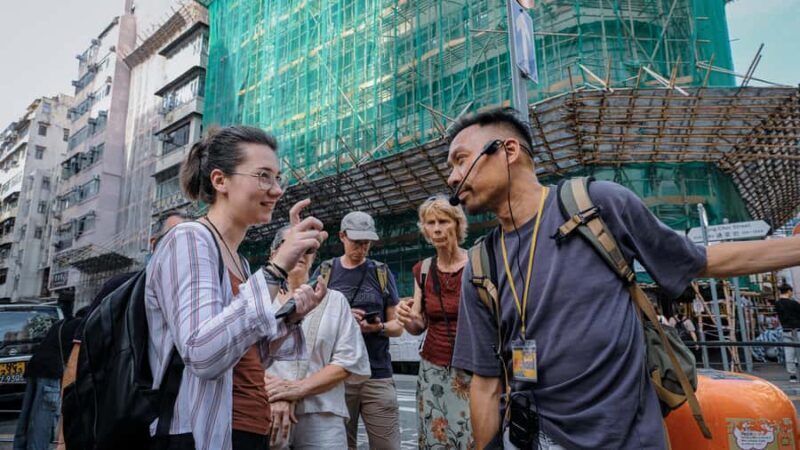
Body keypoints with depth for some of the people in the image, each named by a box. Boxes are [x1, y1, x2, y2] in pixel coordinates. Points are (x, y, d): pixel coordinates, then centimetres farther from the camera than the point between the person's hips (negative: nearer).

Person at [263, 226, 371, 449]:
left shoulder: (334, 301, 5)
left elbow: (351, 362, -1)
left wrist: (298, 388, -11)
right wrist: (274, 397, -17)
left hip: (321, 418, 0)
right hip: (267, 416, 0)